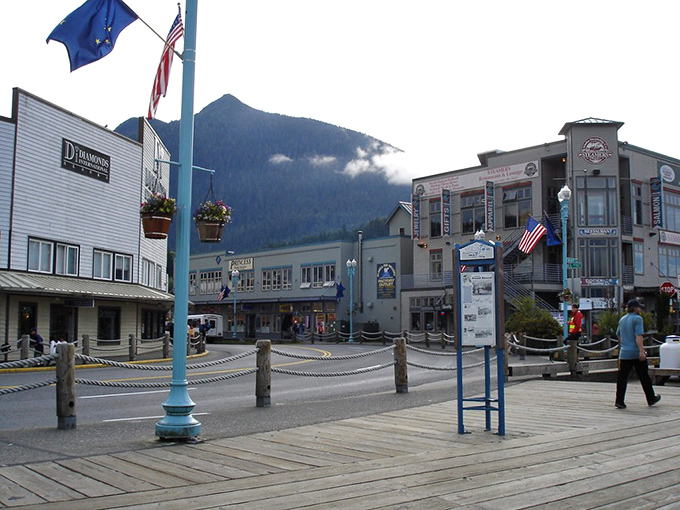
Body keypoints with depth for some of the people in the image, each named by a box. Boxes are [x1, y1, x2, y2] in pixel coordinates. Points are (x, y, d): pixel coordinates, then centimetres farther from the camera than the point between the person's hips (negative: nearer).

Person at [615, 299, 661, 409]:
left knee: (622, 377, 2)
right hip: (636, 353, -5)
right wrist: (642, 351, -22)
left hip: (624, 353, 5)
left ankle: (619, 401, -5)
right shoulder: (637, 318, -9)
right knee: (644, 377, 10)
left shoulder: (622, 319, 12)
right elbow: (638, 336, -19)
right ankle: (651, 399, 24)